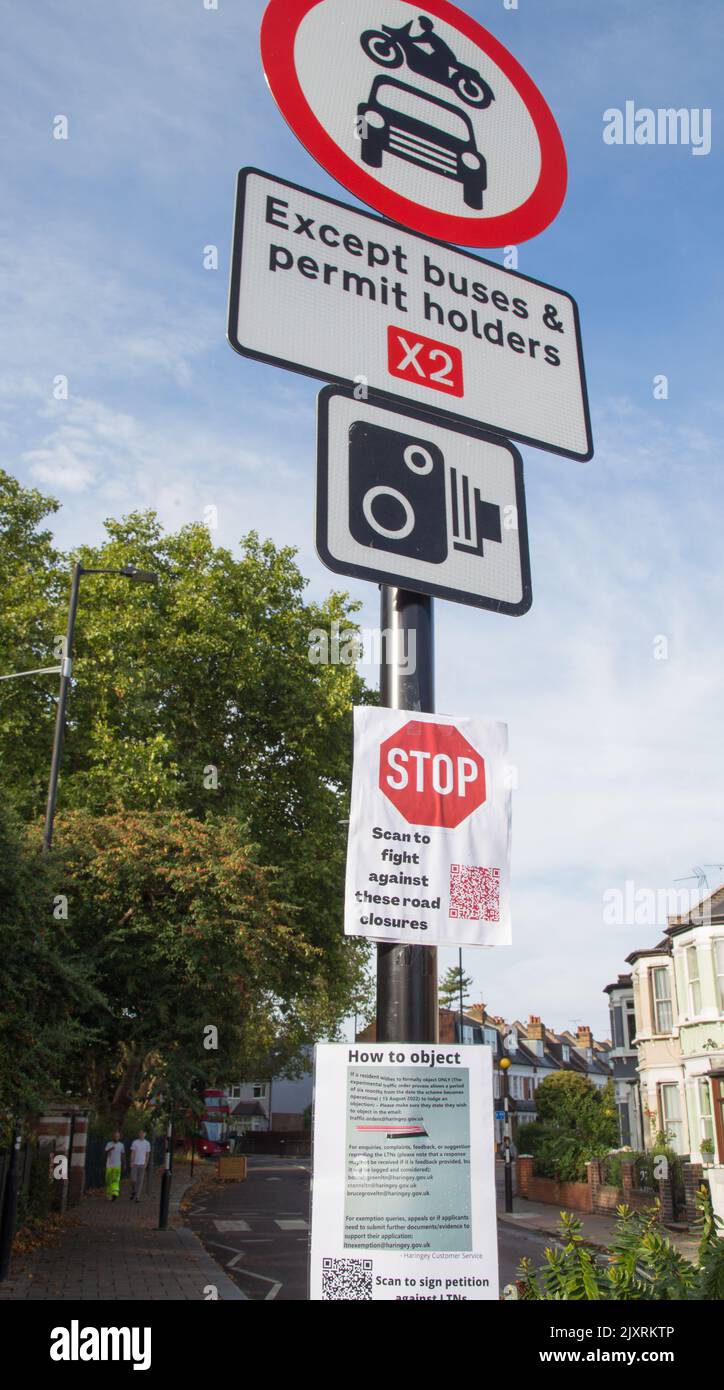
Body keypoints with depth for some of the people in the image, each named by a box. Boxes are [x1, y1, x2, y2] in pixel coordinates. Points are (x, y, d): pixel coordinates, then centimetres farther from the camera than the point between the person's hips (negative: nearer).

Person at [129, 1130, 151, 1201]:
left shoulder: (147, 1143, 4)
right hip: (135, 1164, -1)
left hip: (142, 1164, 1)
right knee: (133, 1179, -3)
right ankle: (133, 1192, 22)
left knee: (140, 1181, 0)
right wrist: (132, 1162, -12)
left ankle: (137, 1196, 4)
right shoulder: (135, 1142, -1)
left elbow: (147, 1154, 7)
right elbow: (132, 1153, -3)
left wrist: (146, 1163, 1)